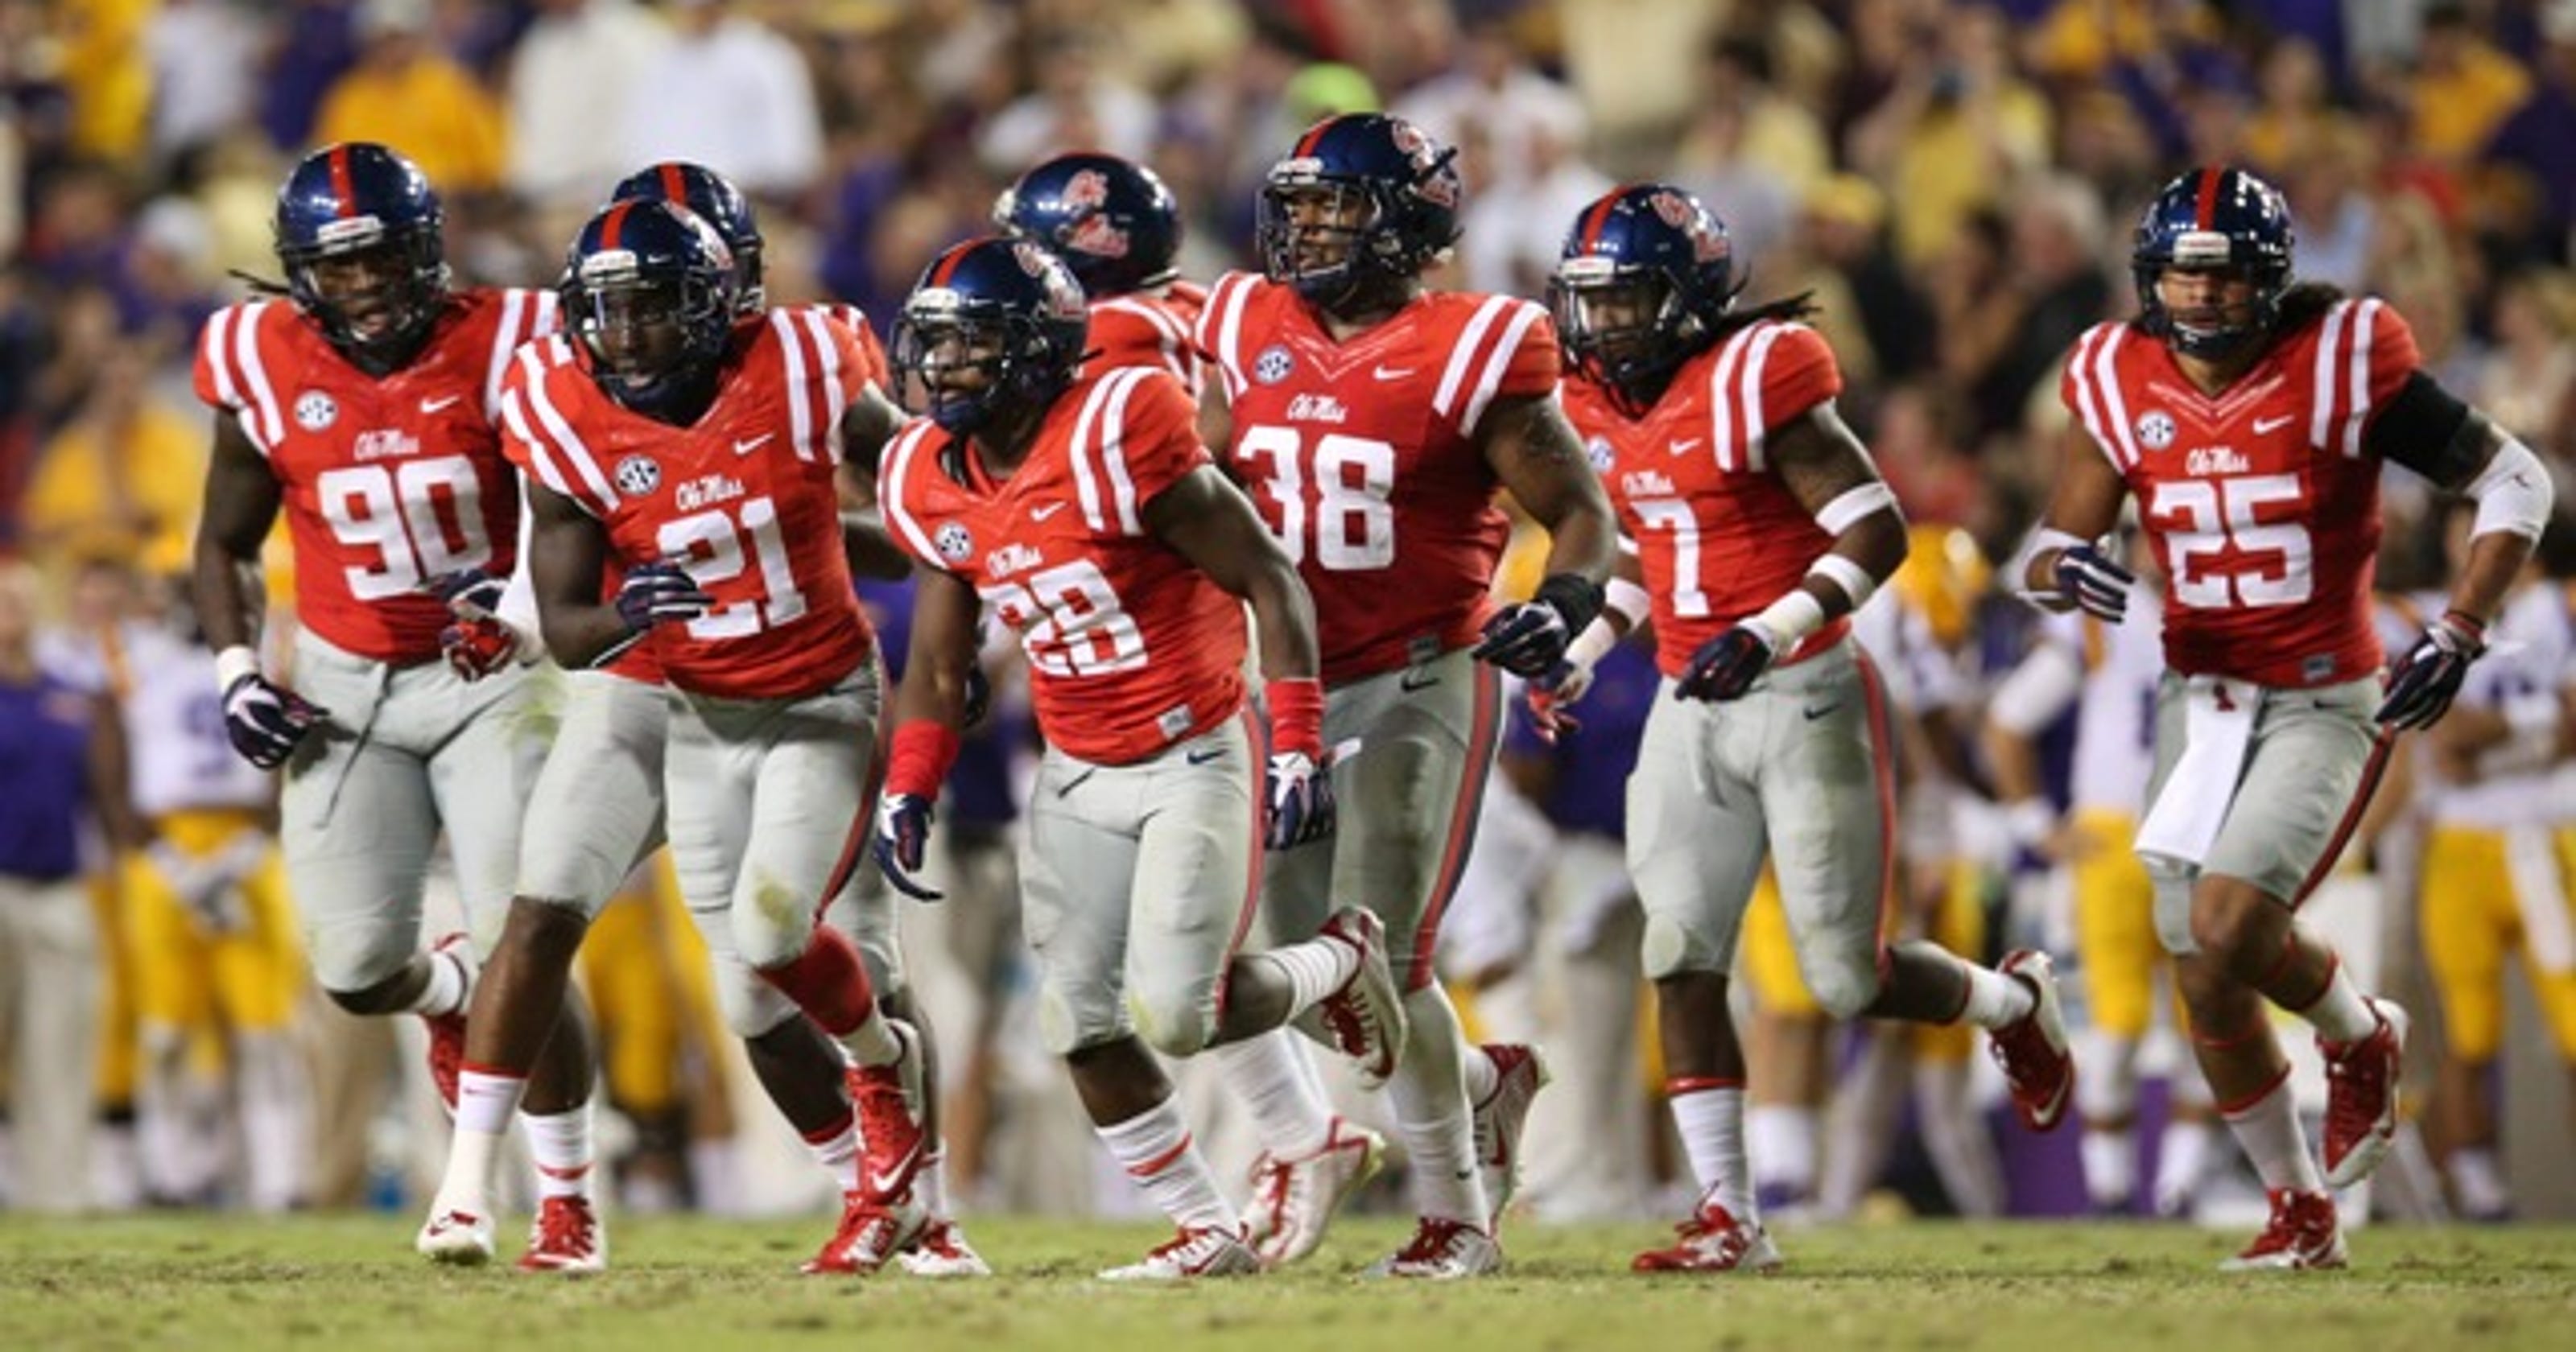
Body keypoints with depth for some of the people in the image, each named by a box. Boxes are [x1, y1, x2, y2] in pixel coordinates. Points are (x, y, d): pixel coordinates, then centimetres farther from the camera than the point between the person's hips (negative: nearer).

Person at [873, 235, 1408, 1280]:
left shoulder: (1114, 440, -22)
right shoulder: (933, 481, -1)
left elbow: (1271, 584, -17)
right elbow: (938, 663, 13)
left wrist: (1297, 750, -20)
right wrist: (906, 792, 3)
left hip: (1196, 759, -7)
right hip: (1077, 776, 7)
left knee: (1175, 1016, -14)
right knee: (1080, 1027, 0)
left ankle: (1338, 963, 16)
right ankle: (1209, 1233, 15)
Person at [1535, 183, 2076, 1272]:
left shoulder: (1754, 381, -16)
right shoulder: (1602, 408, 8)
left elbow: (1877, 532, -18)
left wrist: (1770, 632, -27)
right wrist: (1583, 647, 15)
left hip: (1803, 698, -7)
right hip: (1692, 710, 7)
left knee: (1848, 981, -3)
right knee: (1680, 960, -4)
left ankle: (2014, 1002, 29)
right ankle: (1729, 1219, 0)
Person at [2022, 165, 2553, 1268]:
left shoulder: (2344, 364, -14)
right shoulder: (2119, 384, -3)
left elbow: (2515, 482, -7)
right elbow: (2047, 557, 1)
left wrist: (2457, 634, -16)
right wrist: (2064, 570, -24)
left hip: (2324, 704, -5)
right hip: (2201, 702, 5)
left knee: (2228, 927, -21)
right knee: (2206, 981, 5)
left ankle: (2360, 1037, 12)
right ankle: (2301, 1213, 24)